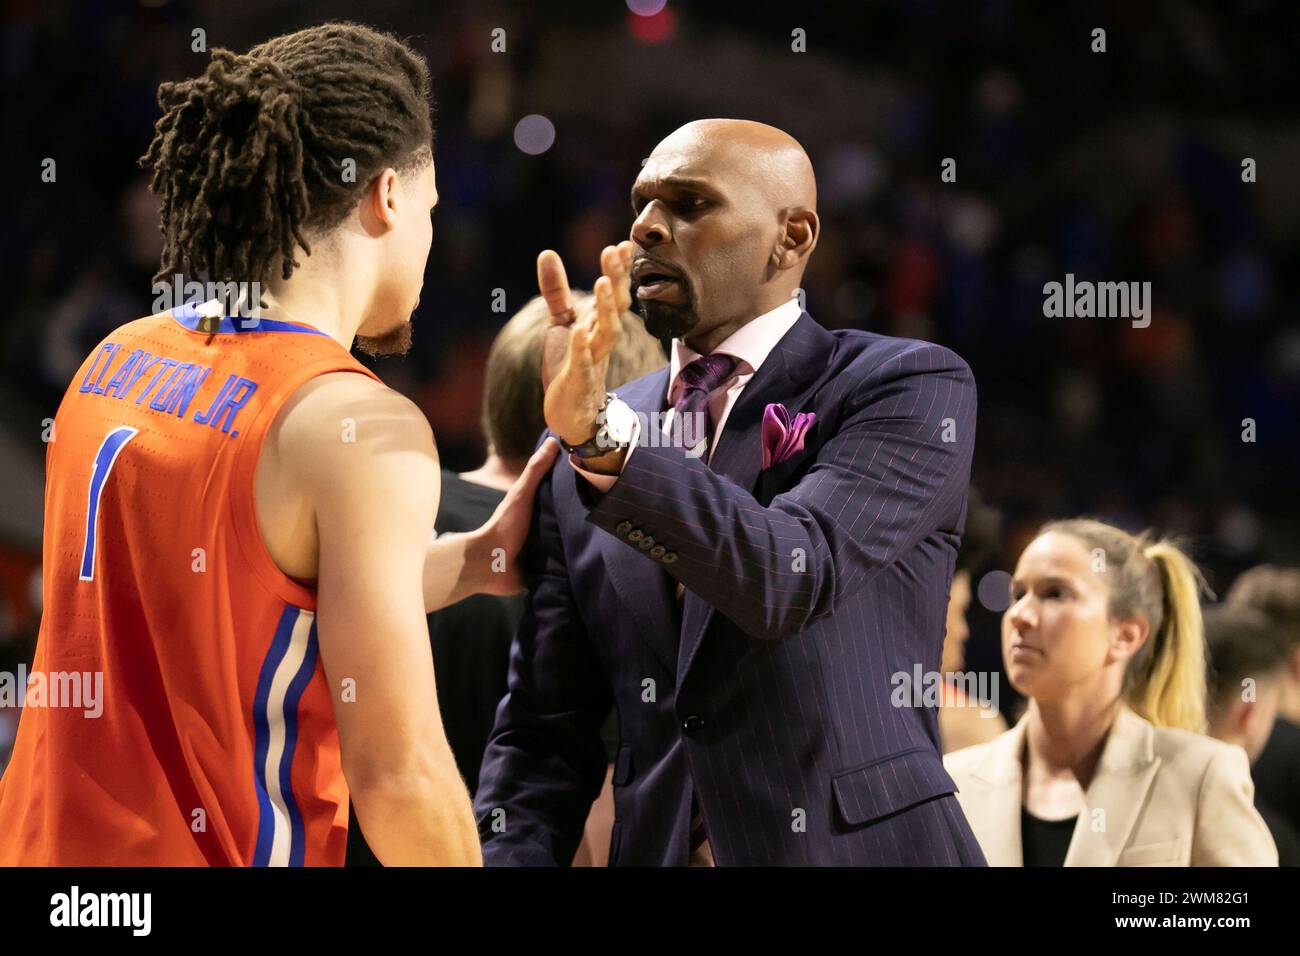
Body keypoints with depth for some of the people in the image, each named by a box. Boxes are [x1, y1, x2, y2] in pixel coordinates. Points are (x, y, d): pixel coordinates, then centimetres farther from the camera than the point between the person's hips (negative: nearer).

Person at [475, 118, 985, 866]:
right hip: (652, 850, 4)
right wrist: (509, 856, -7)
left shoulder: (910, 388, -4)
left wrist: (600, 433, -29)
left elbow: (791, 576, -20)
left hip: (860, 842, -4)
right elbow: (546, 731, 9)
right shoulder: (588, 454, 9)